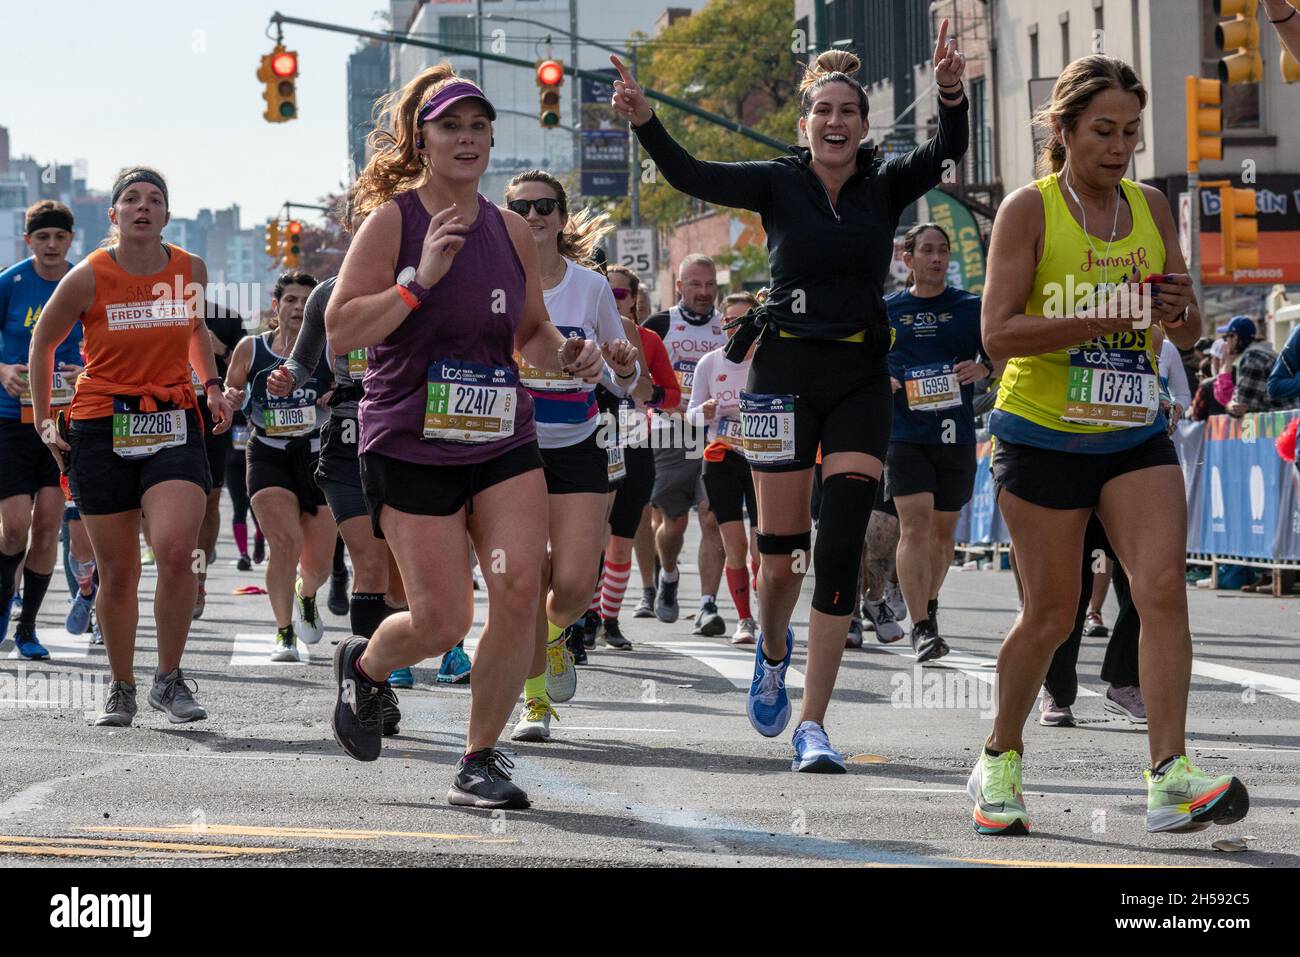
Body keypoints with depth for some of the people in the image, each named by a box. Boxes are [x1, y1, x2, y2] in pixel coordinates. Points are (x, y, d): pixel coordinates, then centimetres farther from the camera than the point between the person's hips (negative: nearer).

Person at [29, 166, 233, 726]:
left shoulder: (191, 270, 3)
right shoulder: (87, 278, -6)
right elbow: (42, 344, 9)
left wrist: (212, 387, 12)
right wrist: (43, 420, 7)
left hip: (174, 426, 1)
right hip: (101, 429, -1)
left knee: (176, 553, -19)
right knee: (118, 573, 3)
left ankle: (169, 679, -3)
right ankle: (121, 689, 20)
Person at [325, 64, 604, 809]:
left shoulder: (512, 231, 8)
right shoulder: (392, 222, -7)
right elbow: (340, 332, -12)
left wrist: (567, 356, -1)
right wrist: (420, 281, -22)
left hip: (504, 441, 4)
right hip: (411, 445, -4)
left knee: (519, 586, -15)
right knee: (443, 622, -6)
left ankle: (482, 758, 1)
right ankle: (364, 665, 30)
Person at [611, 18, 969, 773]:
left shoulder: (887, 188, 3)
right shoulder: (779, 185, 1)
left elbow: (948, 153, -15)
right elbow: (691, 176, -11)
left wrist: (952, 94, -34)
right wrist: (645, 122, -28)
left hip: (861, 379, 0)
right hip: (786, 372, 0)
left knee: (841, 549, -10)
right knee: (781, 554, 3)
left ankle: (813, 724, -5)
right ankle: (774, 647, 39)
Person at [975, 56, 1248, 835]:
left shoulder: (1151, 208, 7)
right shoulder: (1029, 210, -8)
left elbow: (1190, 332, 13)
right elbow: (998, 332, -15)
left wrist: (1176, 308, -11)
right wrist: (1101, 318, -25)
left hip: (1135, 435, 4)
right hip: (1043, 438, -4)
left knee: (1164, 584, -14)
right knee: (1053, 614, 3)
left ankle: (1170, 777, -19)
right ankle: (1000, 762, 25)